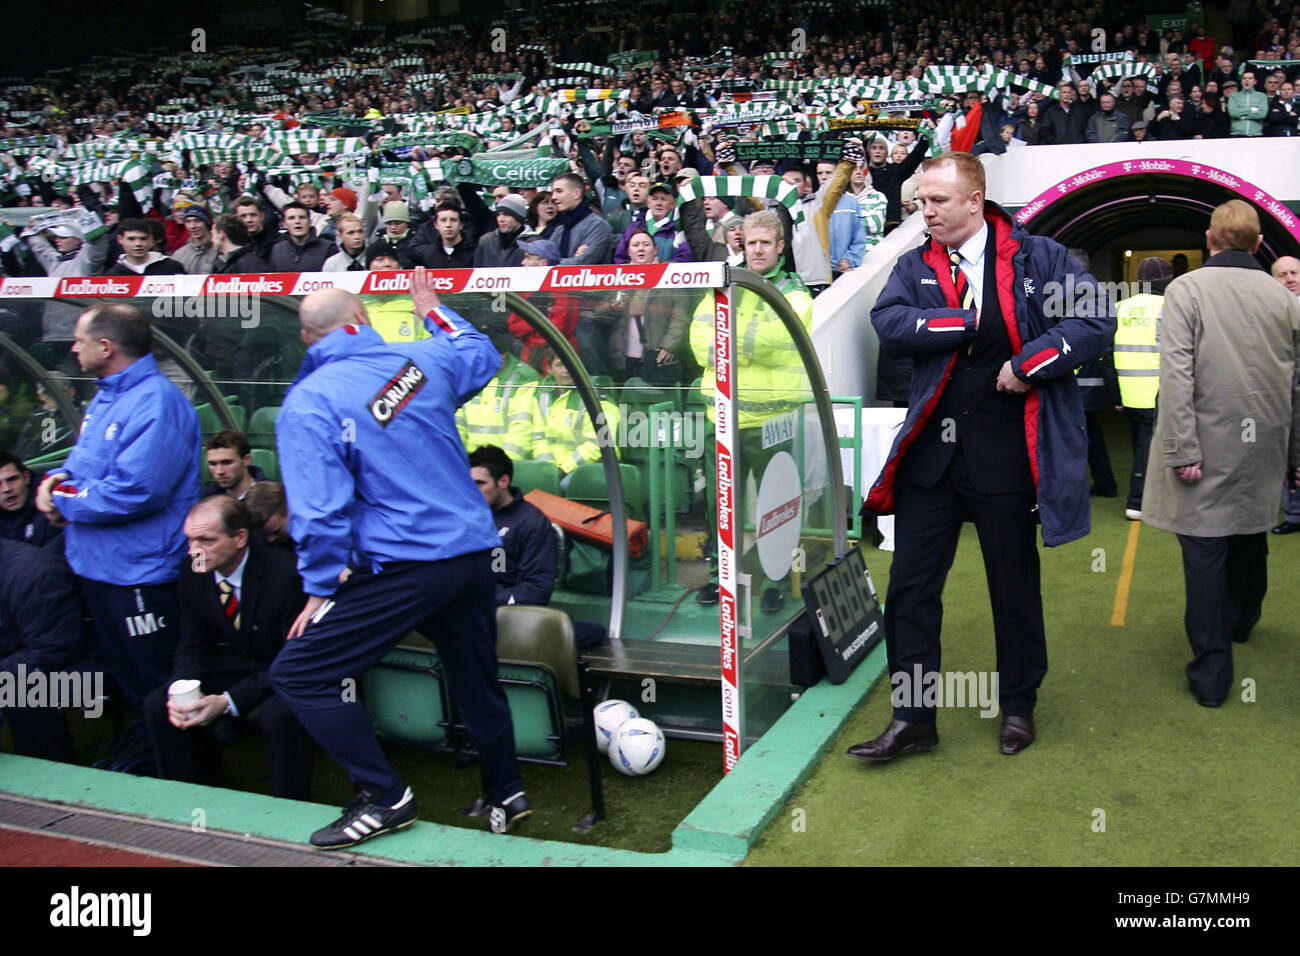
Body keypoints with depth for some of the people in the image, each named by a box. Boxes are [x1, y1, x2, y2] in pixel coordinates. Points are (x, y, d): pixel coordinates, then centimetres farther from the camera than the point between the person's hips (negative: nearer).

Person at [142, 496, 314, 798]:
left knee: (280, 714, -36)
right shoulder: (193, 572, -4)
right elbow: (193, 648, 4)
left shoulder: (284, 573, -25)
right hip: (232, 669, 6)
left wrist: (229, 702, -29)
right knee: (158, 705, -11)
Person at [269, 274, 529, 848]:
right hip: (475, 553, 7)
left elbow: (319, 510, -15)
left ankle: (384, 799, 5)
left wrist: (321, 589, -3)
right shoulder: (421, 359, 5)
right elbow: (482, 357, 27)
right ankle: (507, 795, 37)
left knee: (298, 675, 2)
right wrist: (432, 311, 41)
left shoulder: (307, 404, -10)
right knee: (476, 679, 23)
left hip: (406, 566, -7)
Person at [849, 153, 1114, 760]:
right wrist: (969, 322, -14)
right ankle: (913, 718, 15)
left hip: (1007, 454, -2)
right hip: (931, 453, 3)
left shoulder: (1038, 259, -2)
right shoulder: (915, 267, 7)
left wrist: (1028, 363, -17)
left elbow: (1097, 321, -9)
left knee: (1015, 585, 12)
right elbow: (888, 322, -11)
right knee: (911, 585, 3)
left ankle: (1018, 707, 31)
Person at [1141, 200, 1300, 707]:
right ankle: (1241, 619, 48)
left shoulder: (1186, 289, -9)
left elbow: (1177, 375, -18)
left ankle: (1211, 672, 2)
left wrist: (1182, 451, -16)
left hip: (1208, 451, -5)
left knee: (1205, 550, -1)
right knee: (1250, 536, 24)